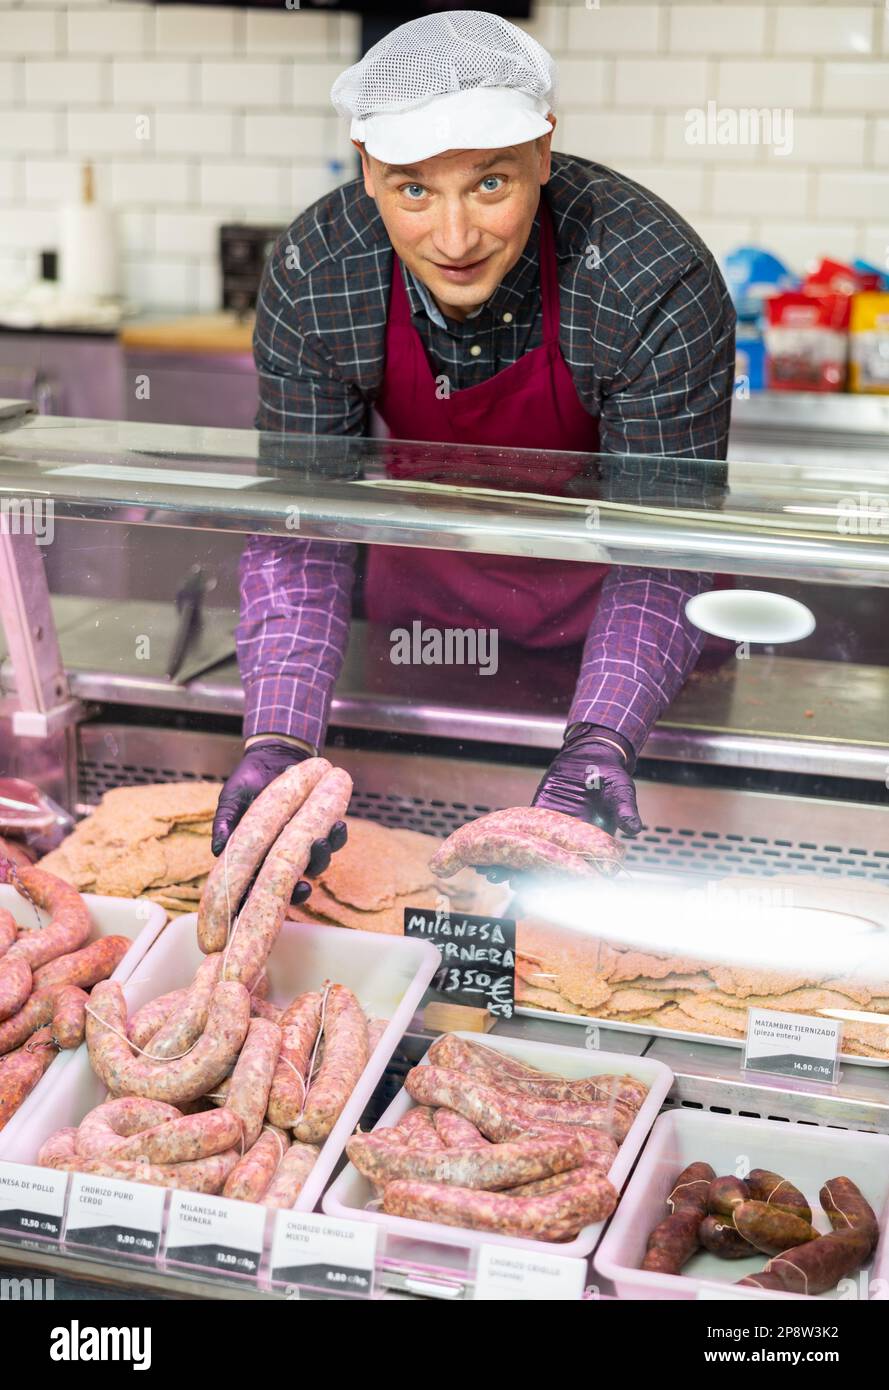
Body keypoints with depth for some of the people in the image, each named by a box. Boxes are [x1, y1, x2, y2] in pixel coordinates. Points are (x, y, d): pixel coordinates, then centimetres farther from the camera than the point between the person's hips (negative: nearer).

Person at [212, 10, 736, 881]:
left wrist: (601, 744, -46)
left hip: (600, 603, -2)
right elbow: (299, 529, -23)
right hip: (423, 595, 2)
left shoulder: (657, 282, -35)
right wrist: (277, 739, -37)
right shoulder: (311, 278, -26)